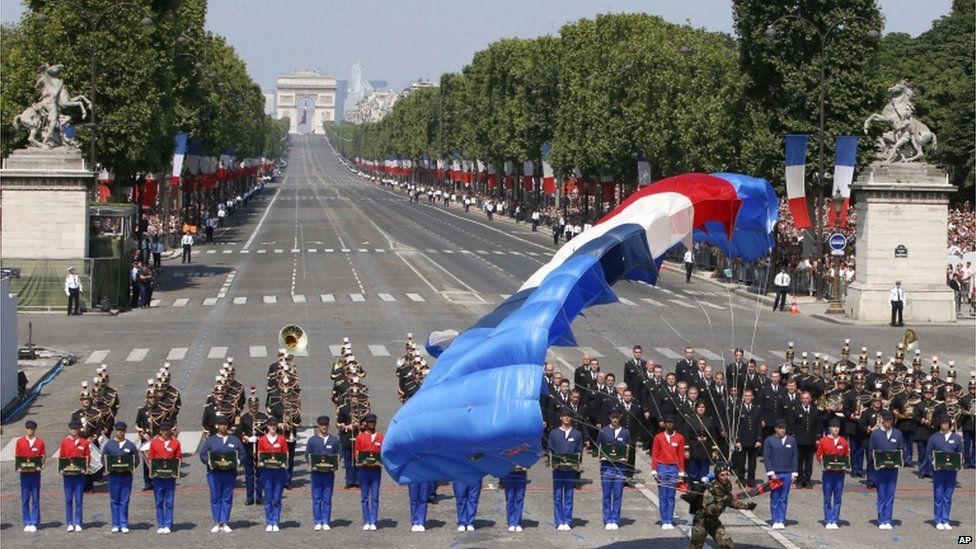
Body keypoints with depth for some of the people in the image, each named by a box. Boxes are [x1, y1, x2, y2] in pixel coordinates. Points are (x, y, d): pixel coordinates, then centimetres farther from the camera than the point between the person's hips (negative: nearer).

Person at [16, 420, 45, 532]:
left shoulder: (40, 442, 3)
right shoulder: (20, 442, 5)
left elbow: (43, 456, 5)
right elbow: (17, 456, 6)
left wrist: (40, 466, -12)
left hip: (35, 473, -1)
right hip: (24, 473, 1)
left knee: (35, 499, 0)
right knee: (25, 499, 2)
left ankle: (34, 523, 5)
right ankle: (27, 523, 7)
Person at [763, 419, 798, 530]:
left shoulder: (791, 440, 8)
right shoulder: (769, 441, 2)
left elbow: (795, 457, 9)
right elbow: (766, 458, -1)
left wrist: (794, 473, 3)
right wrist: (771, 473, -9)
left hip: (787, 474, 2)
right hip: (774, 473, -2)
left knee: (784, 499, 3)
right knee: (775, 499, 0)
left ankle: (781, 521, 7)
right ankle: (775, 521, 5)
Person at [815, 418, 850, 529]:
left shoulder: (843, 442, 7)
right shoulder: (823, 441, 2)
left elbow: (847, 456, 11)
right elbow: (819, 455, 5)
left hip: (840, 472, 2)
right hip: (828, 472, -2)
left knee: (838, 498, 4)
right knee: (827, 498, 1)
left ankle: (834, 521, 9)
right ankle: (828, 521, 6)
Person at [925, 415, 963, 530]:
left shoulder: (957, 438, 9)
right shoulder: (934, 438, 4)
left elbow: (961, 453, 10)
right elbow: (928, 452, 4)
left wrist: (958, 463, -9)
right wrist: (934, 461, -14)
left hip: (951, 471, 2)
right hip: (938, 471, -2)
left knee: (948, 498, 5)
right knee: (938, 497, 0)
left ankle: (945, 521, 12)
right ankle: (938, 521, 7)